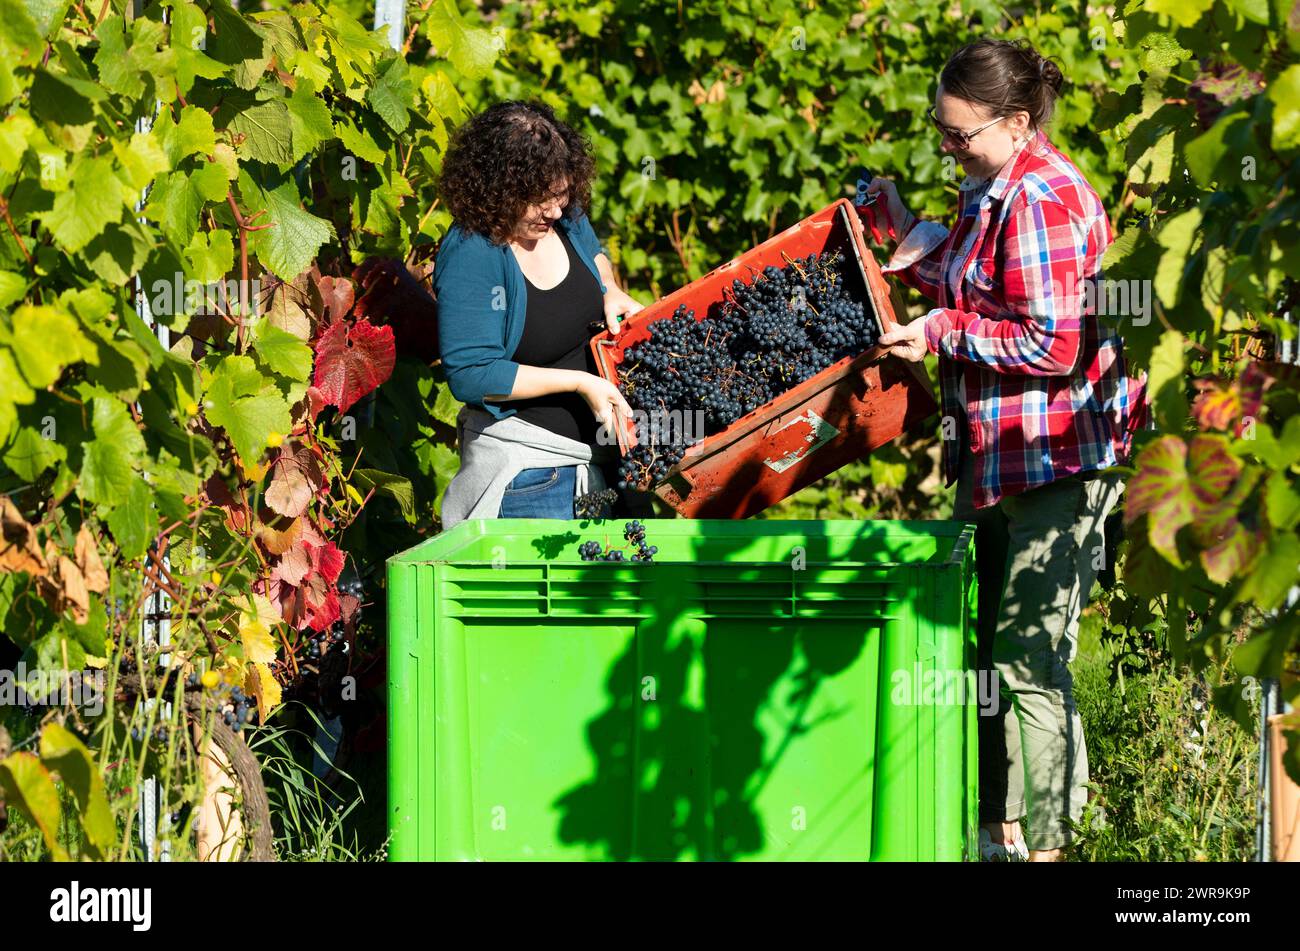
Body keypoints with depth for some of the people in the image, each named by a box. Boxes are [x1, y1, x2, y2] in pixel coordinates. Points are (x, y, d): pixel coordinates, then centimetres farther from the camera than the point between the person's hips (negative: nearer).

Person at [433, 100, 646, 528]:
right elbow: (470, 374, -23)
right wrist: (578, 383, -22)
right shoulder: (470, 255, -22)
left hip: (597, 449, 7)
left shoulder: (563, 216, -2)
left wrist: (610, 292, 1)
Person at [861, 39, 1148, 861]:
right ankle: (997, 825, 24)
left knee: (1030, 656, -7)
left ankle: (1040, 843, 1)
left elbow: (1051, 345, -22)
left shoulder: (1042, 200, -18)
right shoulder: (995, 192, 14)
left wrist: (944, 332, -17)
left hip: (1052, 462, -11)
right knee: (979, 646, 14)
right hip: (1000, 457, 11)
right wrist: (907, 236, 12)